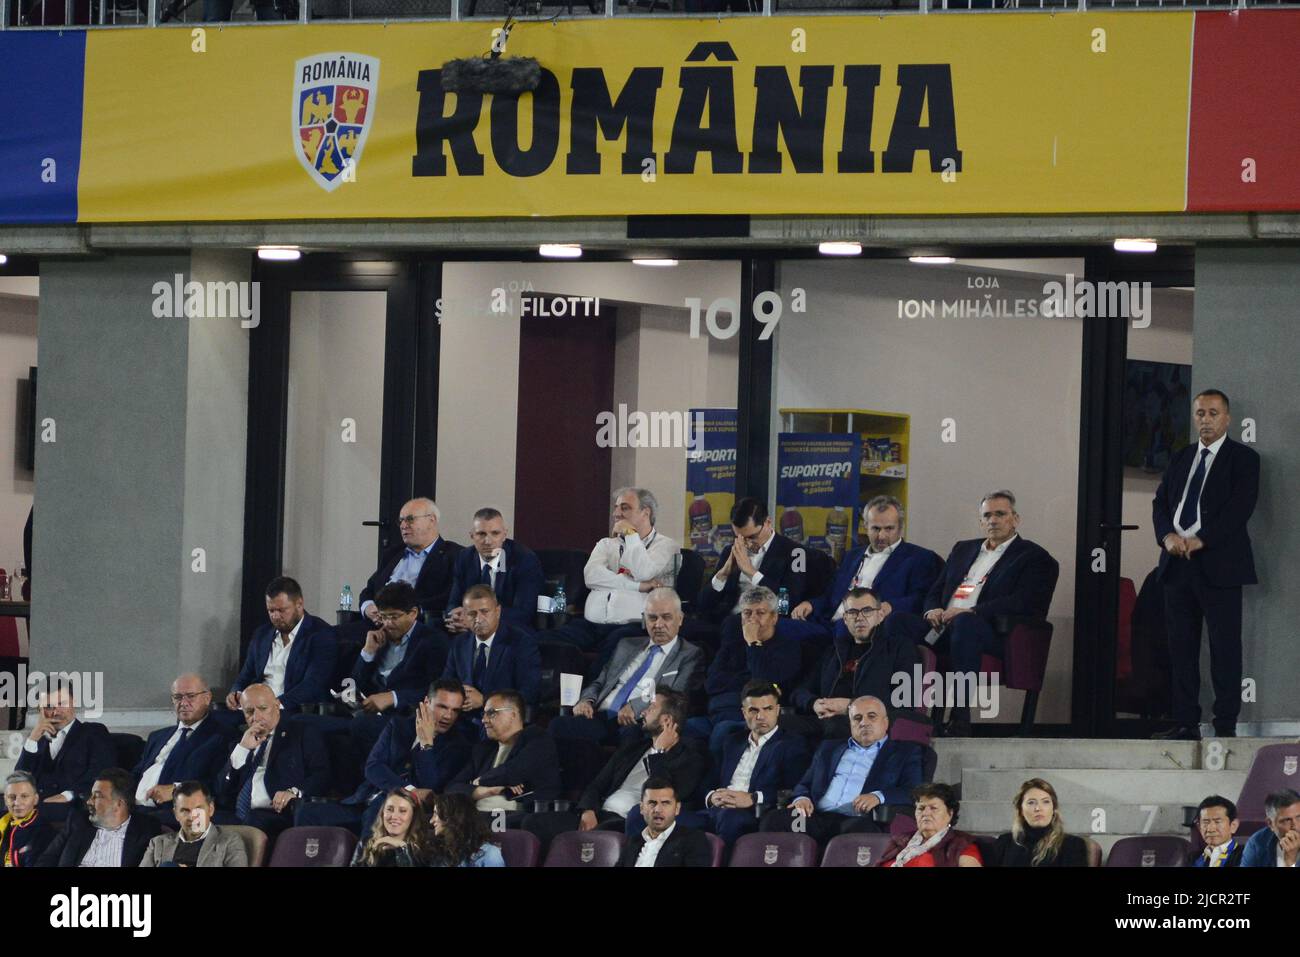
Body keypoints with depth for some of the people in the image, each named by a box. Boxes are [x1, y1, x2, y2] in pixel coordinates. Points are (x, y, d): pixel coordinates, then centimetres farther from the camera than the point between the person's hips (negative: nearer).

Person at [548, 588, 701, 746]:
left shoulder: (690, 655, 10)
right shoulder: (627, 646, 28)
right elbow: (599, 683, 27)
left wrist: (635, 706, -19)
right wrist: (587, 700, 3)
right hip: (601, 717, 5)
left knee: (632, 733, -42)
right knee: (558, 725, -26)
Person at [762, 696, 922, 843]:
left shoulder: (905, 753, 18)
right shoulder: (829, 749, 31)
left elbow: (913, 792, 3)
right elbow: (804, 784, 27)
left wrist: (878, 797, -16)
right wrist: (802, 798, 1)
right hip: (819, 817, 4)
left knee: (859, 828, -42)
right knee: (774, 819, -26)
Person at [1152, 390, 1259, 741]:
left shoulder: (1243, 459, 1)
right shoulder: (1180, 459, 18)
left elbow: (1240, 508, -10)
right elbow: (1160, 503, 13)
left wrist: (1201, 540, -17)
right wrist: (1168, 536, -8)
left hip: (1218, 564, -6)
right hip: (1178, 564, 6)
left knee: (1224, 647, -5)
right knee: (1181, 646, 5)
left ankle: (1226, 725, -4)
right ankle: (1186, 722, 8)